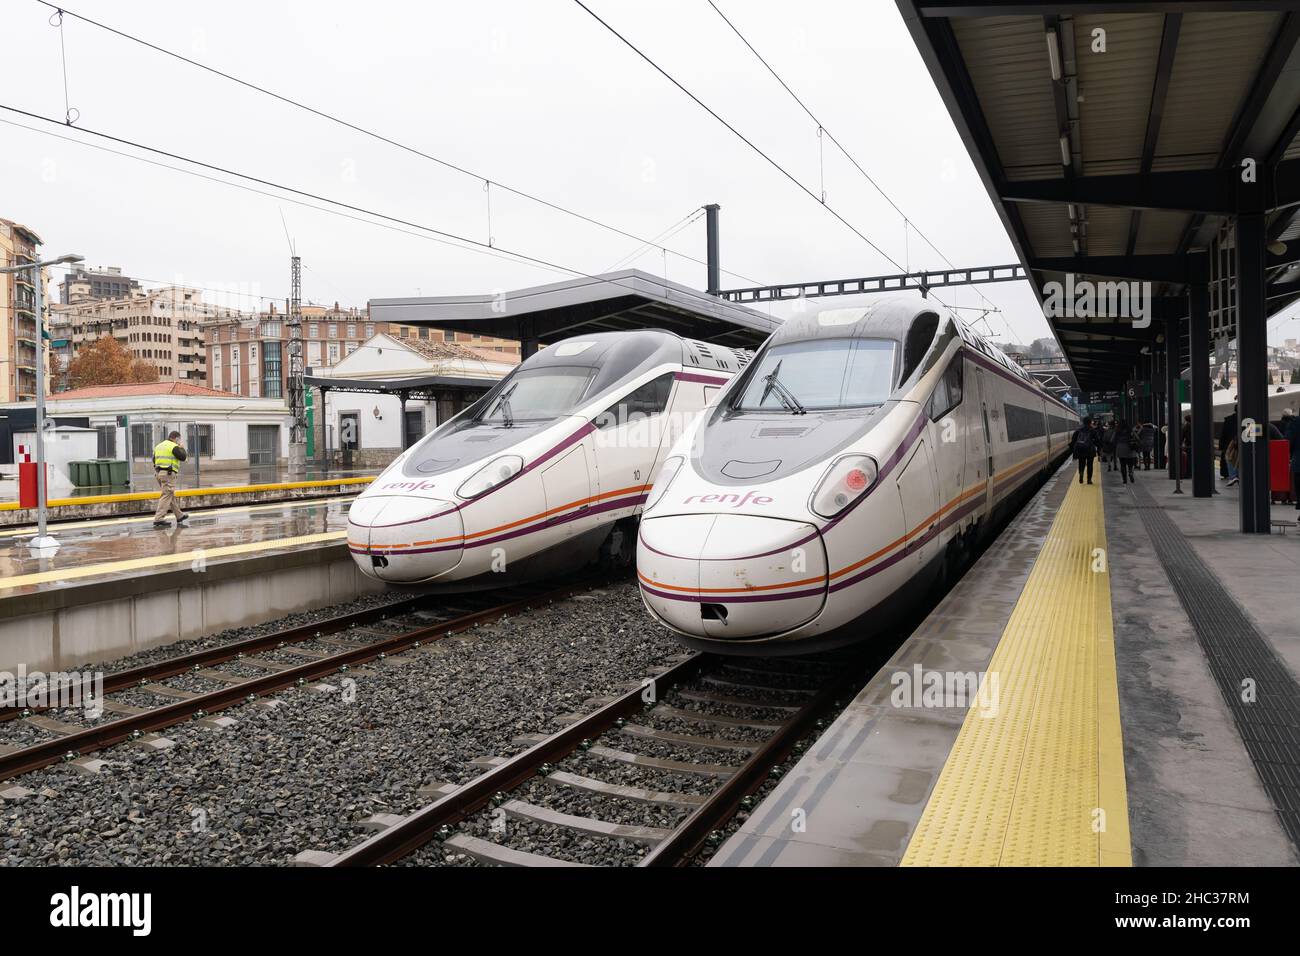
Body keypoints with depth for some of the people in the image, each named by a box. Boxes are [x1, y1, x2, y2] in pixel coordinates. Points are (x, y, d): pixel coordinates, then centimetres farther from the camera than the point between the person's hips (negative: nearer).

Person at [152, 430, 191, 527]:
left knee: (171, 495, 17)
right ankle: (158, 519, -10)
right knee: (166, 496, -6)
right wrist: (182, 448, 5)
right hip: (168, 473, -9)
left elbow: (154, 460, 19)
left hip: (158, 472, 9)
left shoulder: (158, 446, 17)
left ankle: (179, 515, 27)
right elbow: (183, 457, -10)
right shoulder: (174, 446, -9)